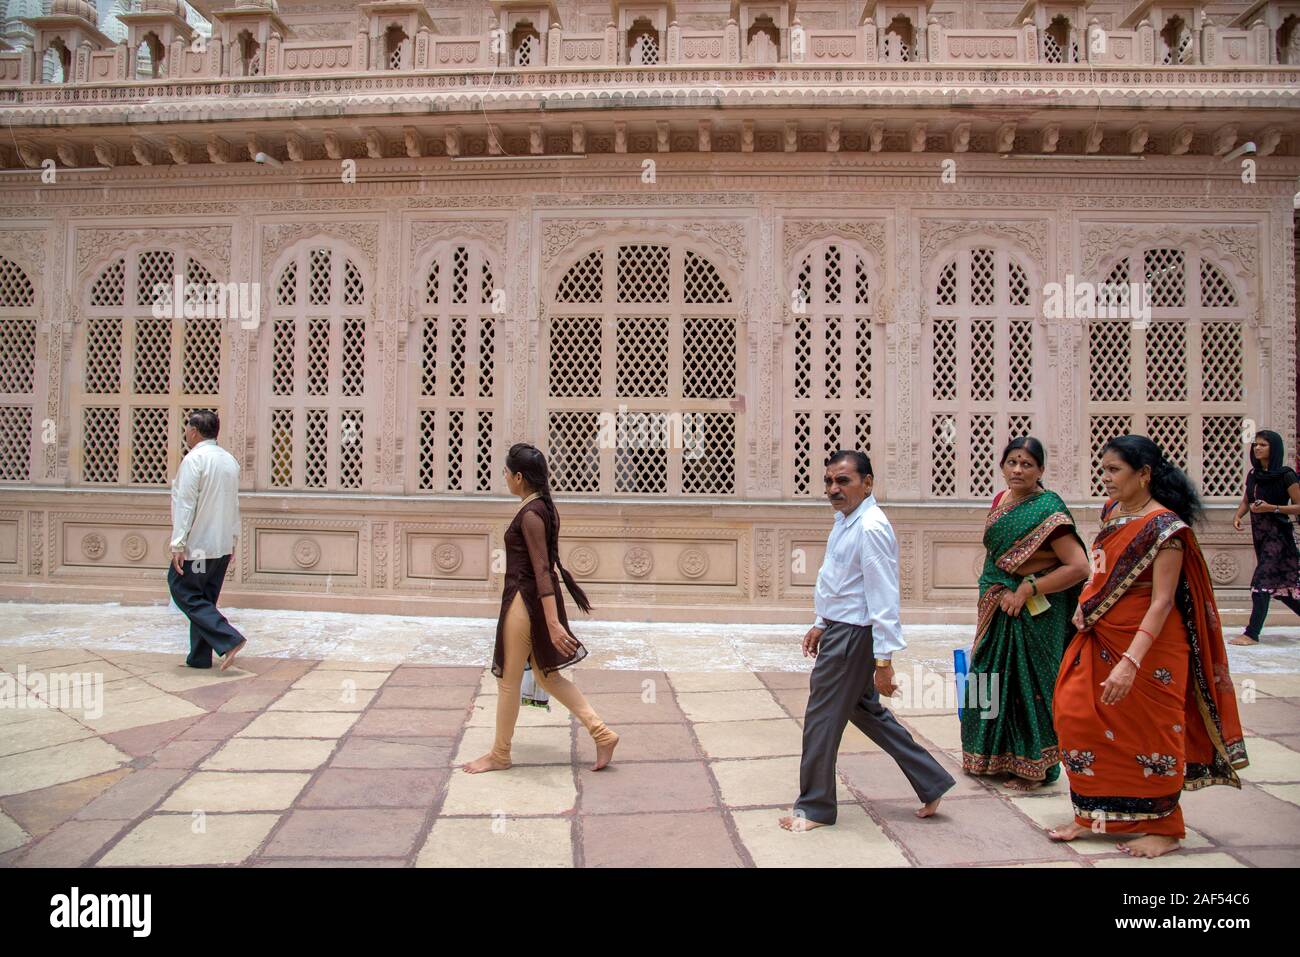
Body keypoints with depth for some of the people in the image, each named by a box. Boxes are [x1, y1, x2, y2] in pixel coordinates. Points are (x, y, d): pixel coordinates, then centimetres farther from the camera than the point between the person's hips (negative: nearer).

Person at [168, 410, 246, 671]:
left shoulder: (194, 459, -13)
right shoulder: (230, 460, 11)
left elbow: (185, 504, -18)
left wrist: (178, 544, -17)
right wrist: (232, 539, 21)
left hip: (197, 545, -8)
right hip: (223, 545, 8)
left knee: (185, 593, 1)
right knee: (205, 598, 13)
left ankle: (229, 639, -10)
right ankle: (200, 658, 16)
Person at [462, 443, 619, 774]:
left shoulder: (530, 514, -18)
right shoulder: (544, 507, 10)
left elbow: (542, 569, -24)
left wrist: (553, 623, -26)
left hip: (525, 602, -10)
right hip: (537, 599, 10)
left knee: (509, 681, 6)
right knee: (547, 675, 16)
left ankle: (499, 755, 22)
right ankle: (602, 734, 13)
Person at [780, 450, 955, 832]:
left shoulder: (870, 528, -22)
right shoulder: (845, 520, 9)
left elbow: (884, 596, -24)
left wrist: (884, 660, -24)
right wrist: (822, 624, 24)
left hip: (853, 636, -10)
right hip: (839, 629, 10)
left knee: (822, 720, 3)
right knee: (865, 711, 20)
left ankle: (815, 807, 22)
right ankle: (931, 782, 30)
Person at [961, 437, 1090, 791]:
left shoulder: (1048, 509, -16)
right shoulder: (1001, 500, 6)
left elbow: (1078, 566, -22)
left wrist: (1027, 588, -19)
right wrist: (999, 590, -3)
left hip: (1034, 614, -7)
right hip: (998, 608, 7)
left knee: (1029, 682, 2)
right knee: (994, 679, 15)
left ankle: (1034, 766, 17)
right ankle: (994, 755, 31)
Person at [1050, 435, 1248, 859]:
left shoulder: (1164, 527, -19)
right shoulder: (1112, 510, 5)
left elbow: (1162, 602, -24)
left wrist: (1130, 662, -31)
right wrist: (1085, 604, 3)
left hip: (1147, 645, -7)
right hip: (1100, 640, 8)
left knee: (1149, 731, 5)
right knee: (1081, 718, 8)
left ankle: (1164, 828, 23)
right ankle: (1095, 815, 24)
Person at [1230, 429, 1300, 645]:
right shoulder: (1253, 474, 9)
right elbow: (1246, 500, 21)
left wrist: (1271, 508, -21)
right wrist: (1238, 515, 3)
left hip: (1278, 534, -7)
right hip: (1260, 534, 7)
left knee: (1261, 582, -11)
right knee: (1279, 585, 14)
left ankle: (1252, 634, -9)